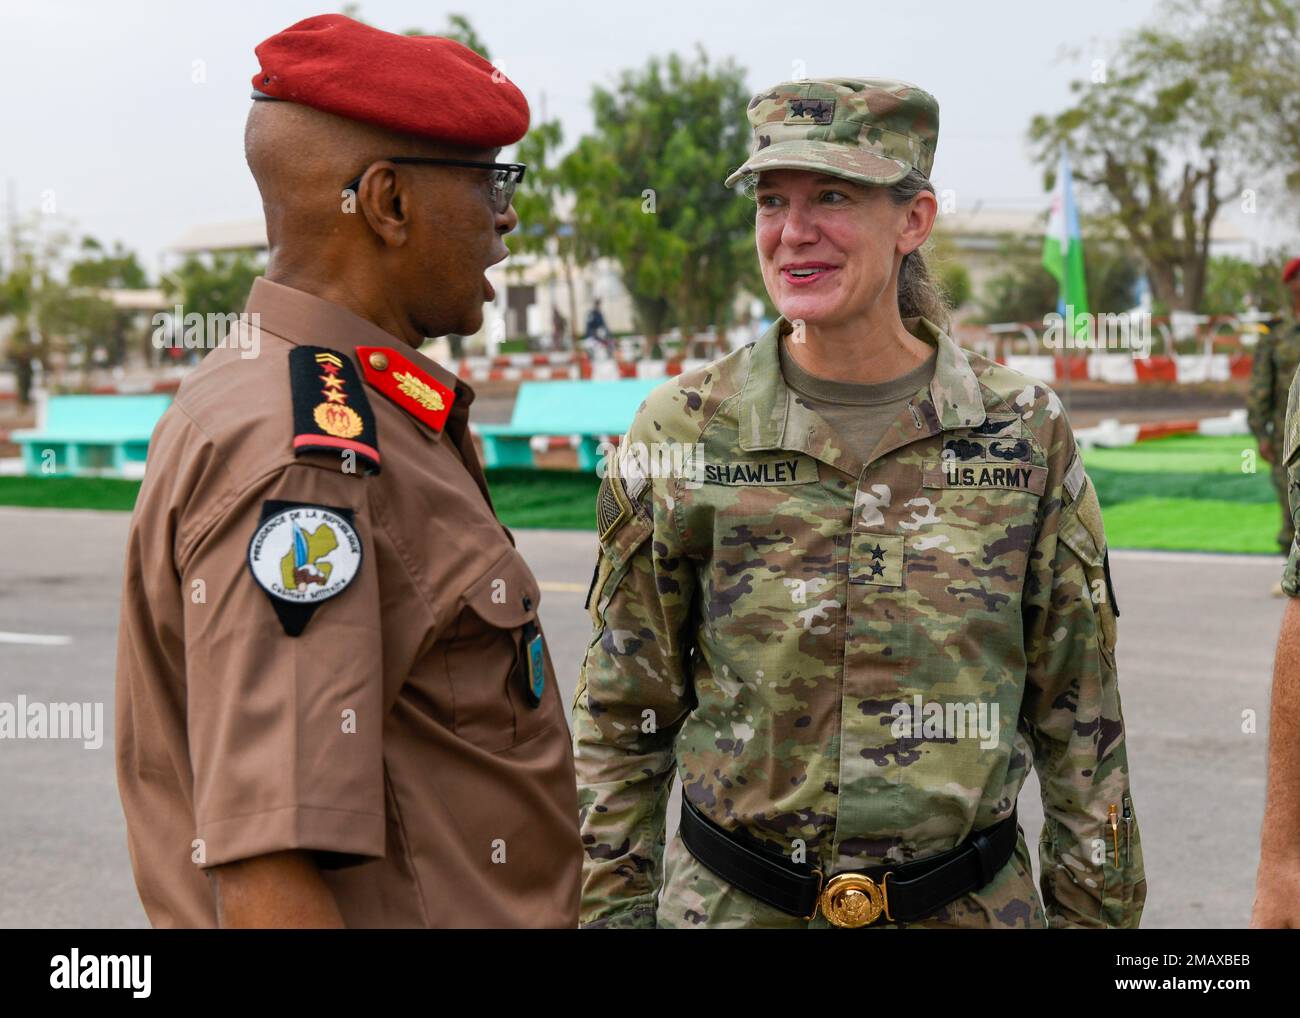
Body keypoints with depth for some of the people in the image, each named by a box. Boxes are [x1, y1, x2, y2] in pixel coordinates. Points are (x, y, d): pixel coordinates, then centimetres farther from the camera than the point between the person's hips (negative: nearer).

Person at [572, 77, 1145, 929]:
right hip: (732, 898, 0)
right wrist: (617, 905, 0)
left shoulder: (1026, 433, -4)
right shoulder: (679, 435, -6)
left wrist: (1098, 907, 3)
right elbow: (624, 714, 1)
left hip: (971, 899, 1)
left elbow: (1079, 718, 2)